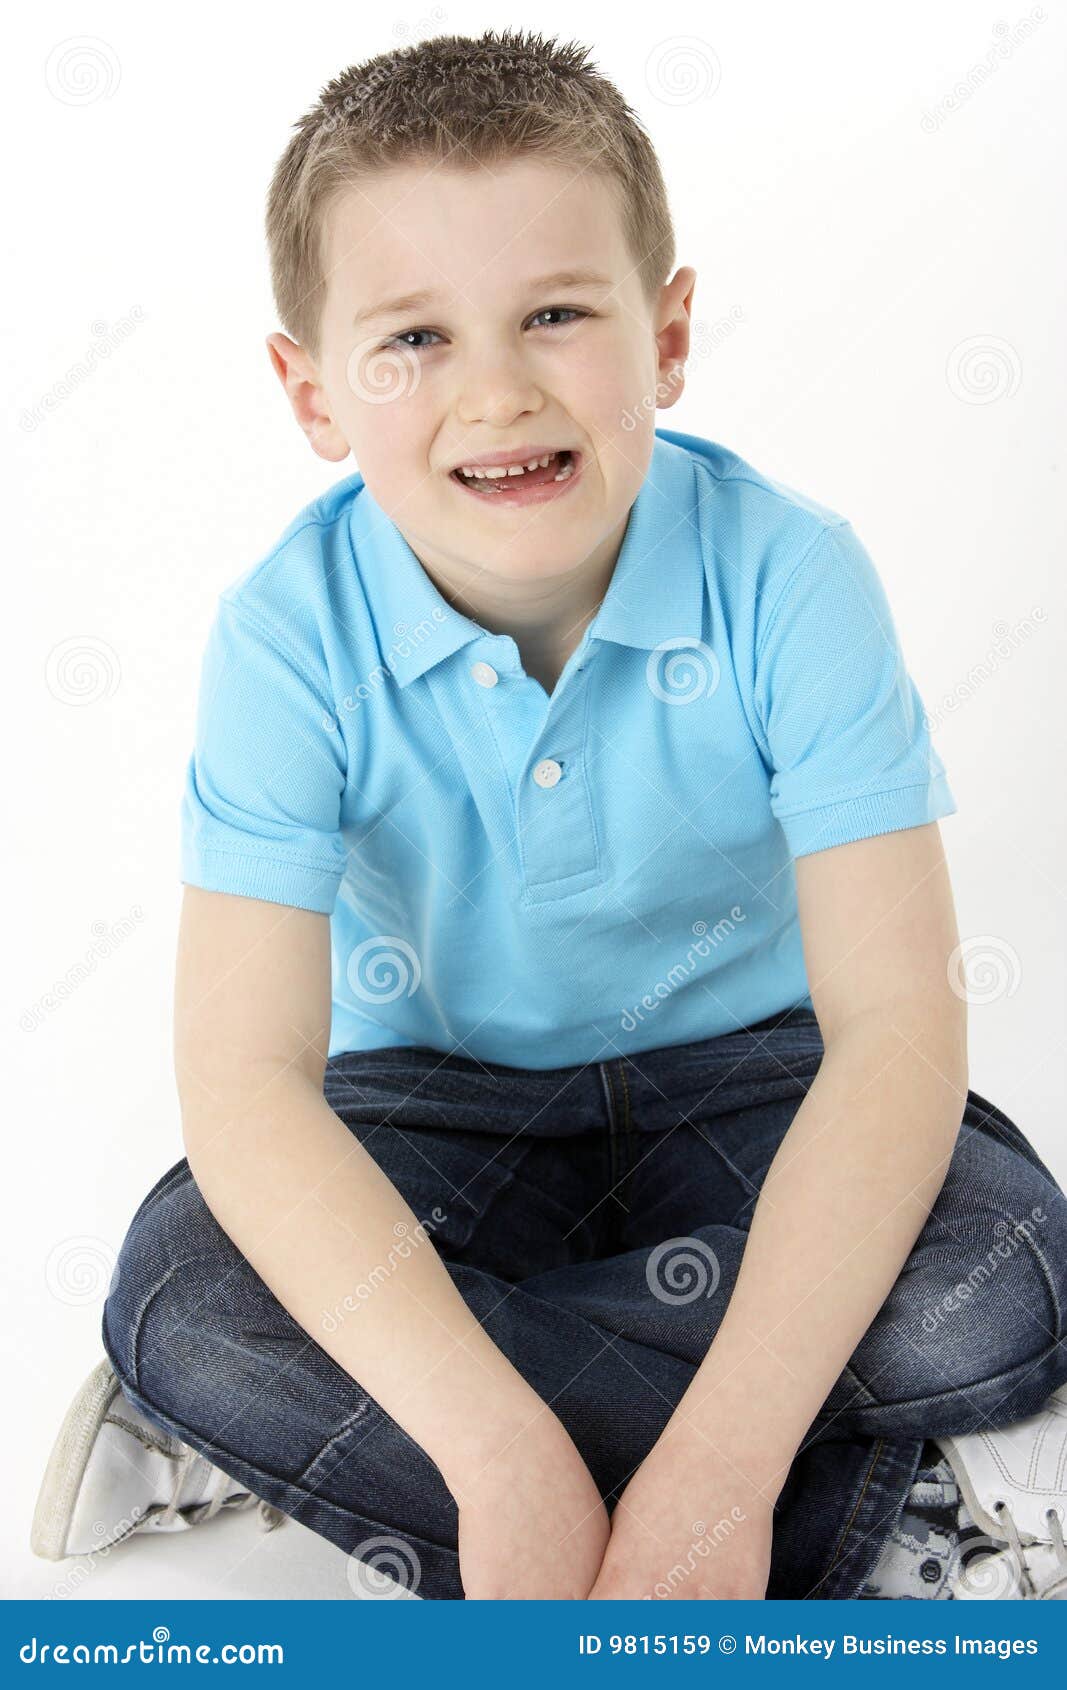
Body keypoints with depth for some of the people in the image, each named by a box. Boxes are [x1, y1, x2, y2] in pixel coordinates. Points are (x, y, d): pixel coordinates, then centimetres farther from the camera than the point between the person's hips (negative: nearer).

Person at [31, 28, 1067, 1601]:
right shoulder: (291, 637, -20)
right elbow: (244, 1074, -26)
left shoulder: (788, 576, -22)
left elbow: (898, 1017, -26)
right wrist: (498, 1449, -37)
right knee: (177, 1302, -27)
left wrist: (722, 1465, -35)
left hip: (742, 1068, 0)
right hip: (439, 1098, 1)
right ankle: (878, 1535, -21)